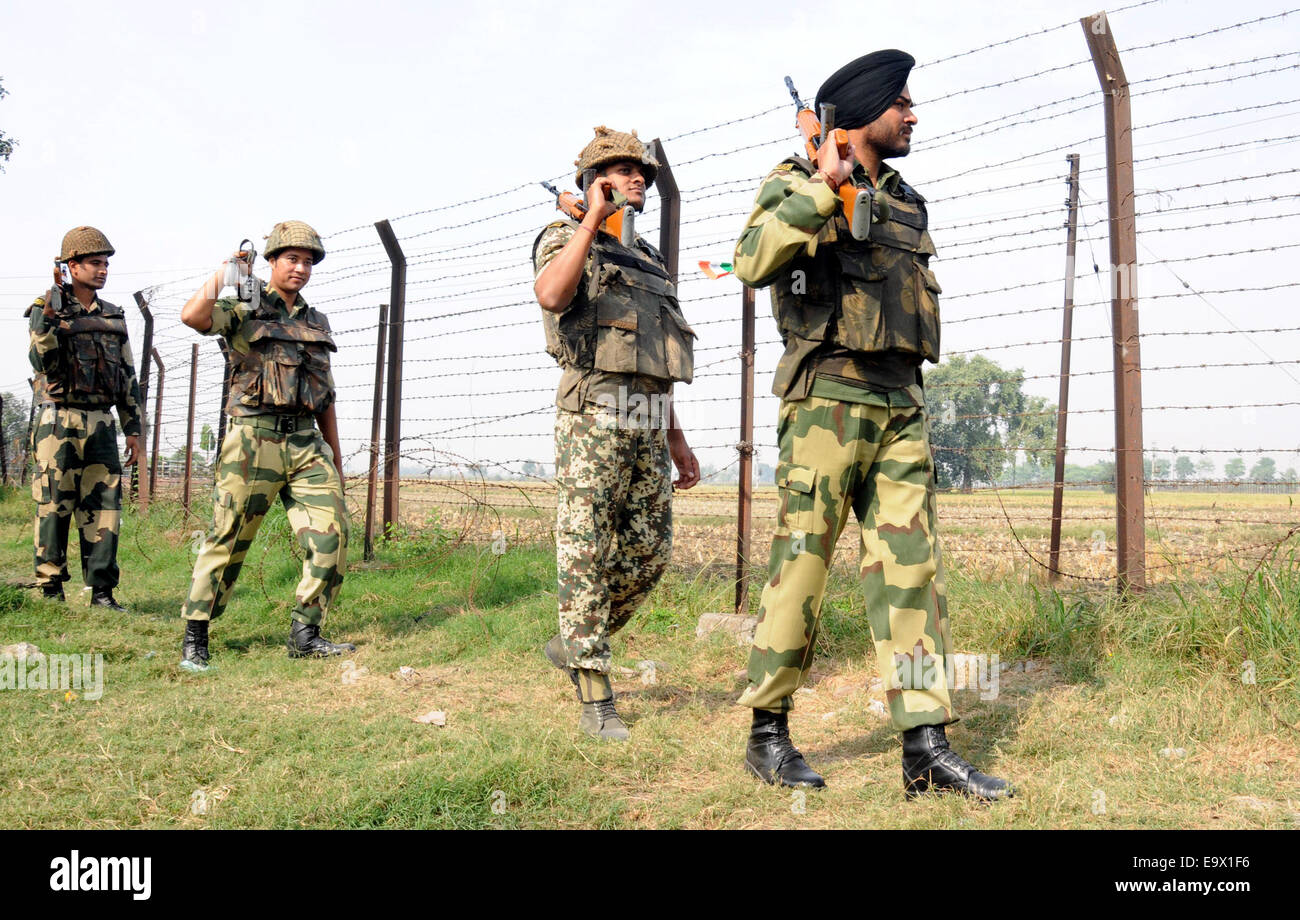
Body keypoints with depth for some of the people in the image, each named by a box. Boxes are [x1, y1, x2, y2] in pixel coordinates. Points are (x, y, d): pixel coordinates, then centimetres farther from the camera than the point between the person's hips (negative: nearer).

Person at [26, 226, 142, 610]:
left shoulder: (113, 317, 14)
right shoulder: (46, 309, 1)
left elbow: (128, 377, 16)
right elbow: (42, 363, -13)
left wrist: (133, 429, 11)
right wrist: (48, 315, -24)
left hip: (101, 423, 4)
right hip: (59, 421, -4)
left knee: (104, 507, 2)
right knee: (54, 507, 0)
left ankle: (102, 591, 7)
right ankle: (51, 590, 9)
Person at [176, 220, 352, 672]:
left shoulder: (316, 322, 21)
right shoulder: (244, 308, 4)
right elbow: (192, 315, -19)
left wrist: (335, 458, 21)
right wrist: (225, 272, -7)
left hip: (307, 443, 5)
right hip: (255, 440, -5)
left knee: (332, 532, -6)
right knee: (228, 540, -1)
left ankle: (305, 634, 4)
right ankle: (194, 639, 11)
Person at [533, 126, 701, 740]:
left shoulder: (647, 259, 25)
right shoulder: (566, 239, 3)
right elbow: (550, 295, -23)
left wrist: (675, 438, 21)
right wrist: (594, 218, -17)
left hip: (648, 426, 7)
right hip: (593, 418, -7)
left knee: (649, 553, 8)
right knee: (586, 557, -5)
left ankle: (574, 645, 28)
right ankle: (595, 698, 2)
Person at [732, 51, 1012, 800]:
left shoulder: (907, 203, 22)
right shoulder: (798, 184, 1)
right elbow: (753, 262, -17)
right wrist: (821, 187, -18)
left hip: (902, 401, 7)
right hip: (829, 396, -7)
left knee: (912, 565, 1)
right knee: (802, 563, -3)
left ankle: (927, 747, 4)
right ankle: (769, 731, 10)